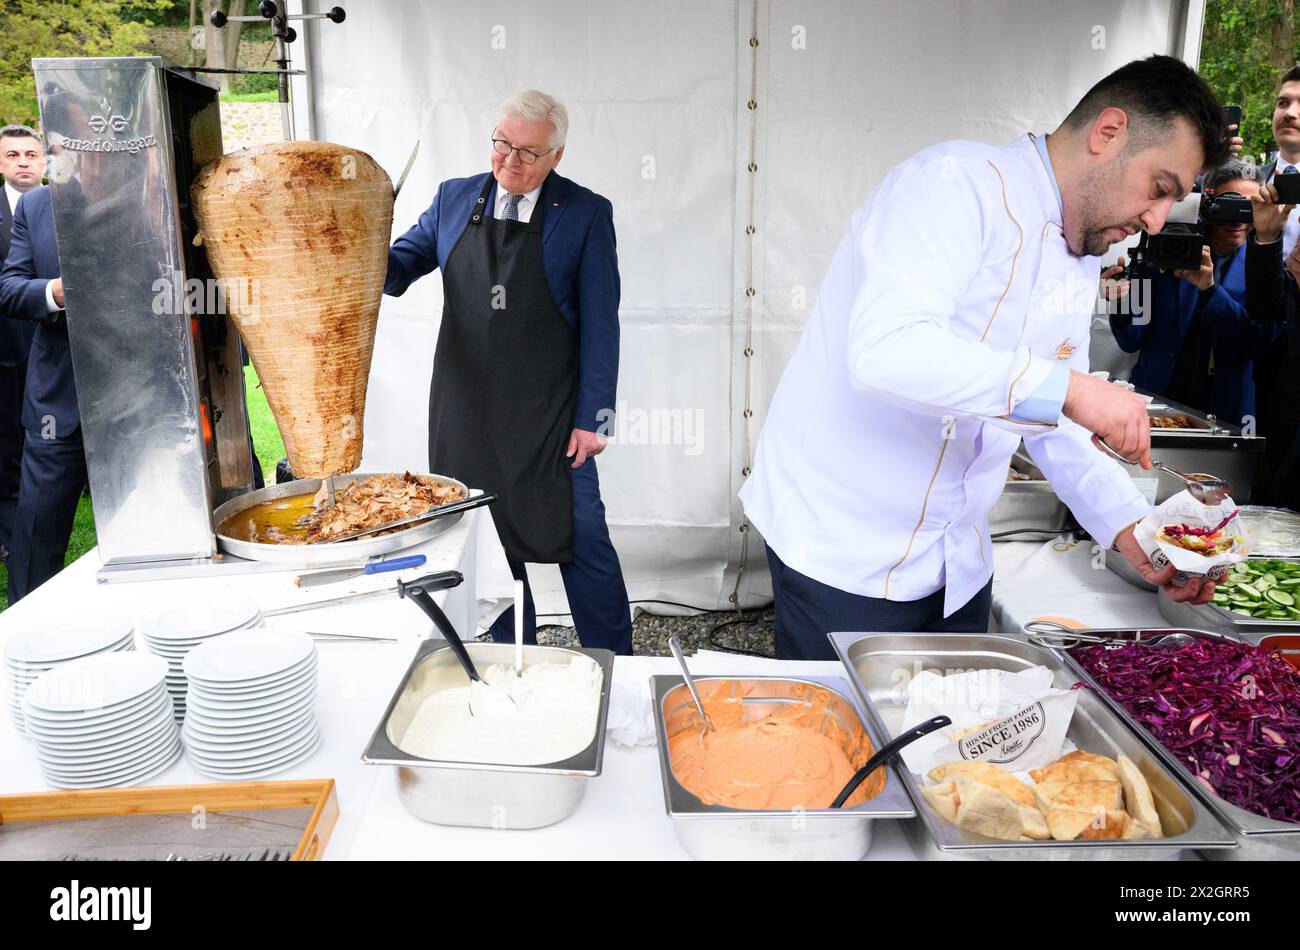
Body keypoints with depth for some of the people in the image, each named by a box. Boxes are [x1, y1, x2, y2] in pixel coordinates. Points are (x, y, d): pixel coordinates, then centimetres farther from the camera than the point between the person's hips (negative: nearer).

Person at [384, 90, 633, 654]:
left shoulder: (586, 214, -4)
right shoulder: (454, 199, 7)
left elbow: (599, 324, -5)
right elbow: (398, 267, 9)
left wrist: (592, 417, -9)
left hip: (549, 416, -4)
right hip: (466, 413, 4)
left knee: (582, 540, 0)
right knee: (487, 539, 14)